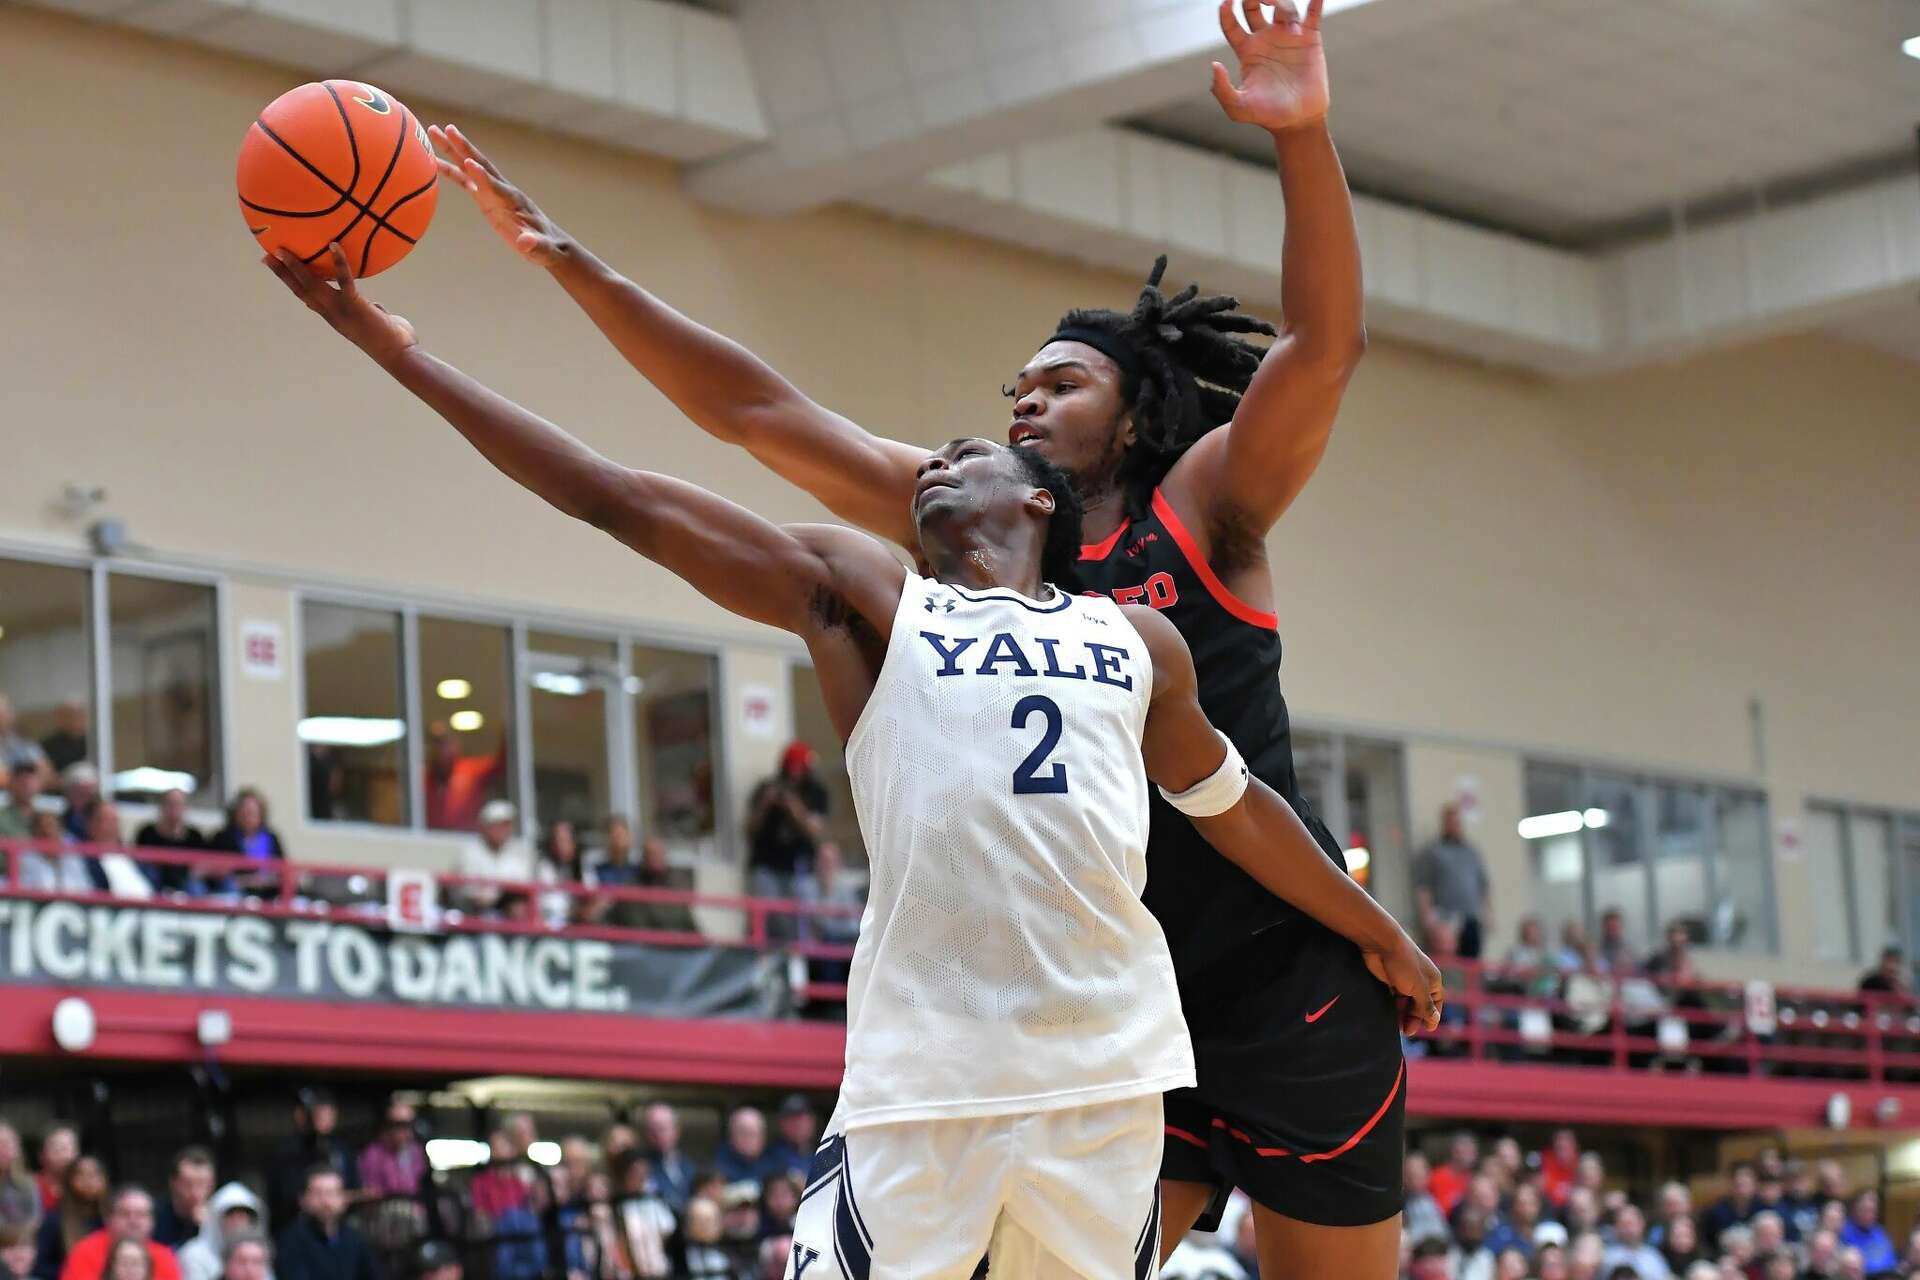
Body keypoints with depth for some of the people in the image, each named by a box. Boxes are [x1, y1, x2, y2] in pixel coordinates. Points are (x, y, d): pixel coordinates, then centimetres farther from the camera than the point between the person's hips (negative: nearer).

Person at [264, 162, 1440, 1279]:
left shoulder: (1138, 639, 18)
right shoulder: (861, 595, 9)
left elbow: (1233, 805, 33)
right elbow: (622, 500, 4)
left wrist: (1379, 936, 40)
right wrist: (396, 348, -1)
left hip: (1111, 1069, 3)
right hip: (926, 1073, -3)